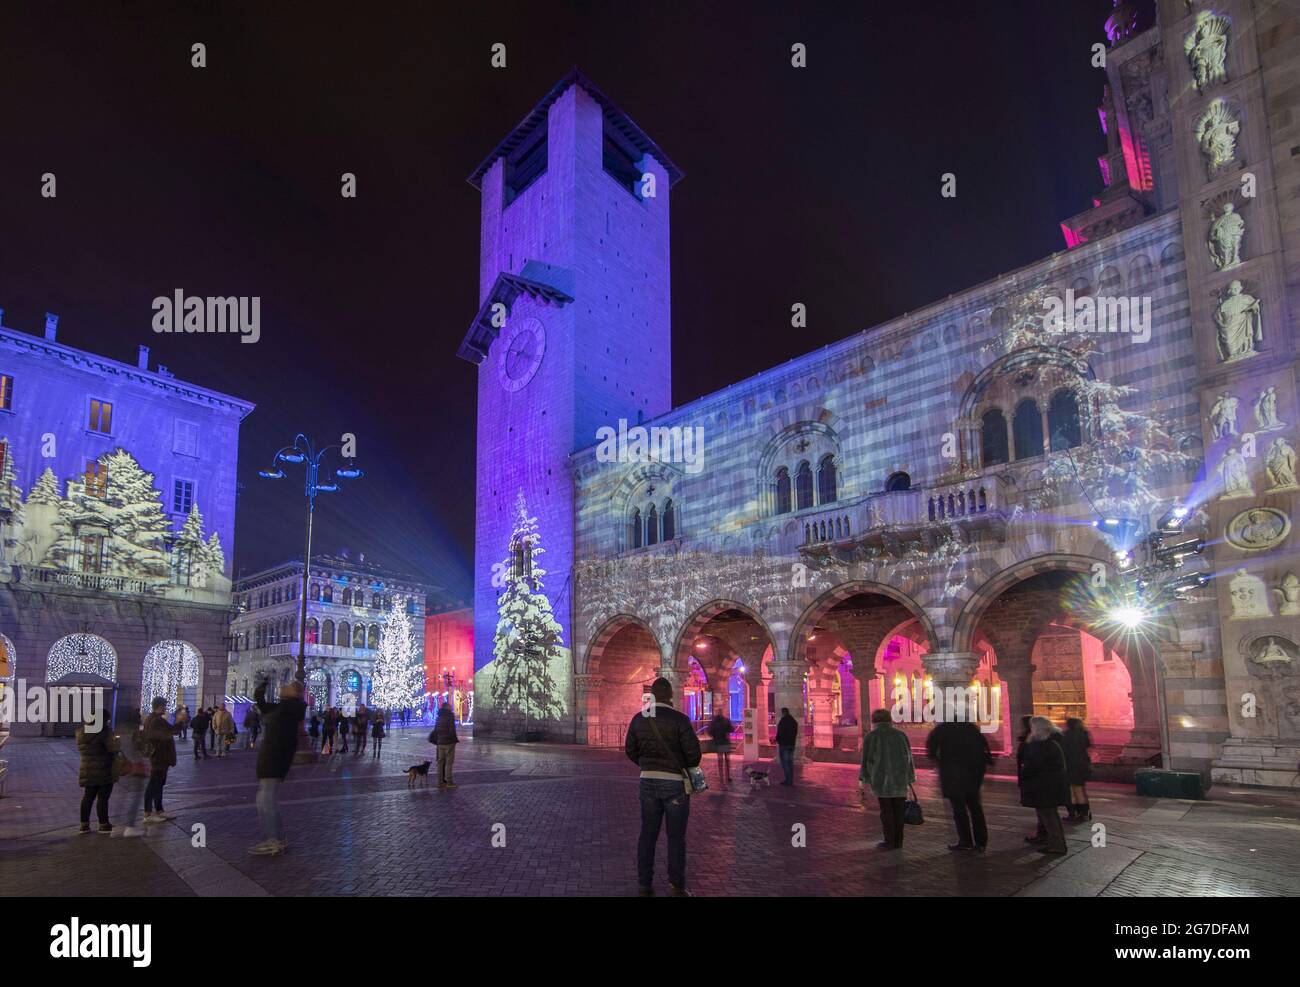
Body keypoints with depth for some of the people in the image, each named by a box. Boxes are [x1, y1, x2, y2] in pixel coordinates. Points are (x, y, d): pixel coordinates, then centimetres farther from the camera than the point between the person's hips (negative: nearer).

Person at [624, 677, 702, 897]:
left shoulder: (638, 719, 0)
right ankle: (676, 887, 9)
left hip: (647, 780, 4)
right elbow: (693, 751, -14)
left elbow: (630, 750, 7)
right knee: (676, 837, 5)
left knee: (647, 833, 12)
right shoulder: (679, 719, -14)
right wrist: (688, 768, 6)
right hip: (675, 782, -4)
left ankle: (644, 884, 18)